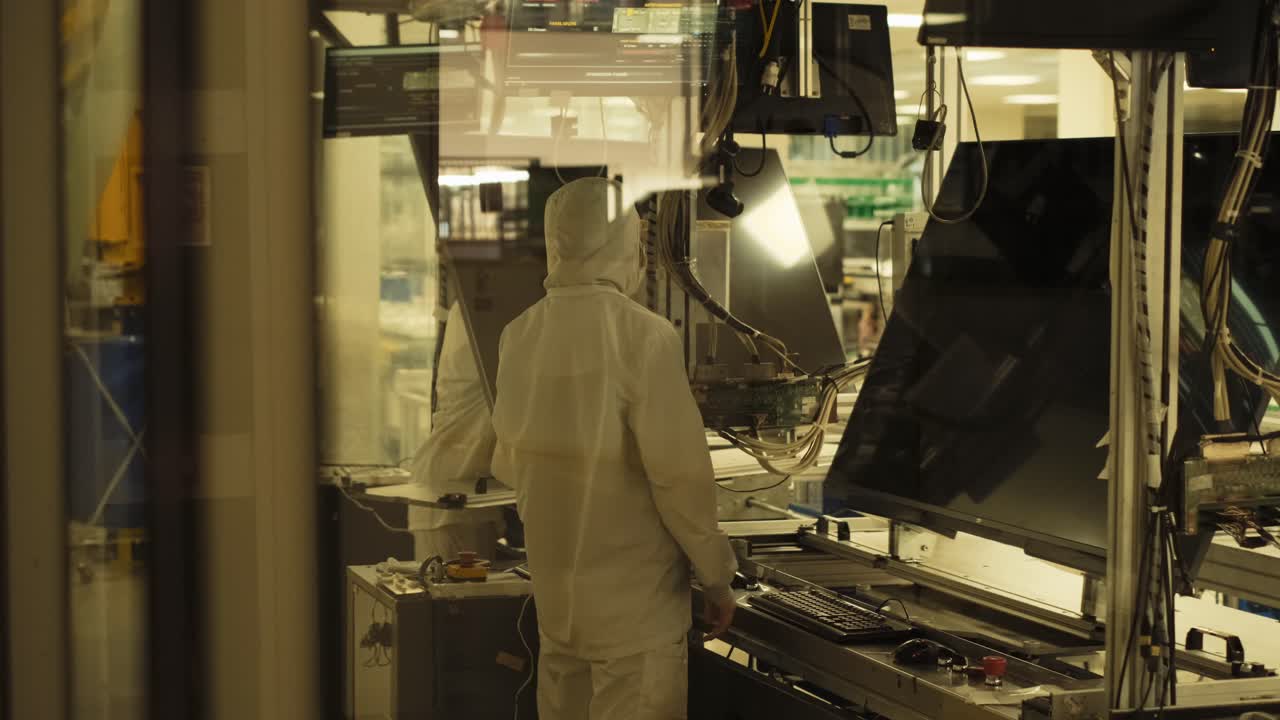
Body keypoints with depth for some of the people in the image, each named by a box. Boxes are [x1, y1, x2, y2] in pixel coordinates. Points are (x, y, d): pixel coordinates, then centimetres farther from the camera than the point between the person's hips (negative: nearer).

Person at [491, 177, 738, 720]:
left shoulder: (519, 336, 2)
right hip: (633, 596, -6)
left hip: (552, 583, 7)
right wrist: (717, 575, -5)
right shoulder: (645, 336, -17)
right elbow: (679, 472, -17)